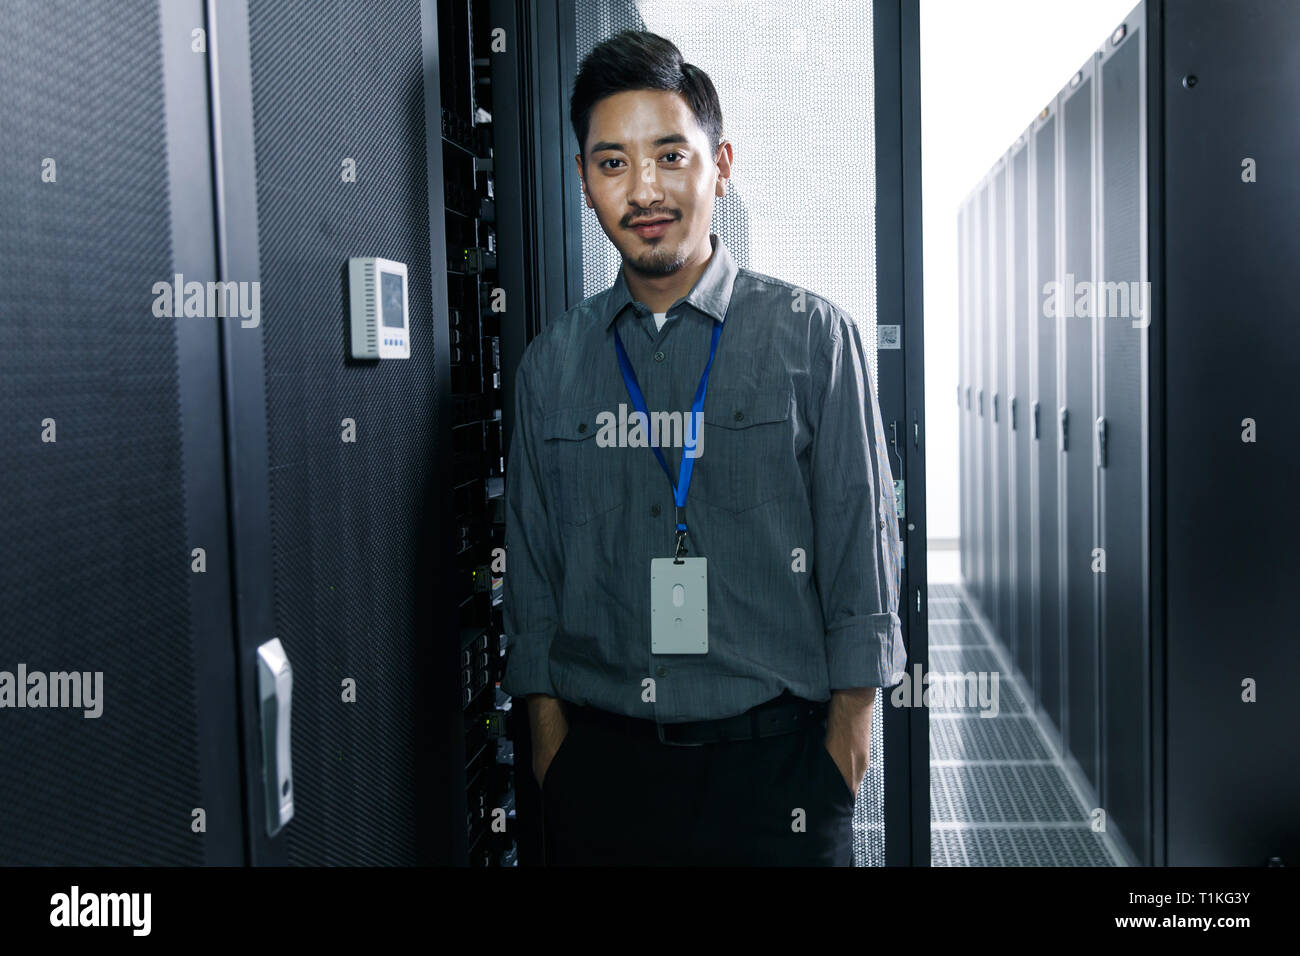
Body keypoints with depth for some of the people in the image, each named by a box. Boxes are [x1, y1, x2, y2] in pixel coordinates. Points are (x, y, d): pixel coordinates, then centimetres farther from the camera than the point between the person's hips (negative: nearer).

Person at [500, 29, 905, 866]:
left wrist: (849, 722, -3)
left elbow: (860, 541, -1)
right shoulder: (552, 364, 6)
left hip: (772, 757, -2)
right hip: (600, 759, 2)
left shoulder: (811, 336, -2)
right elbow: (533, 563, 8)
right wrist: (548, 725, 6)